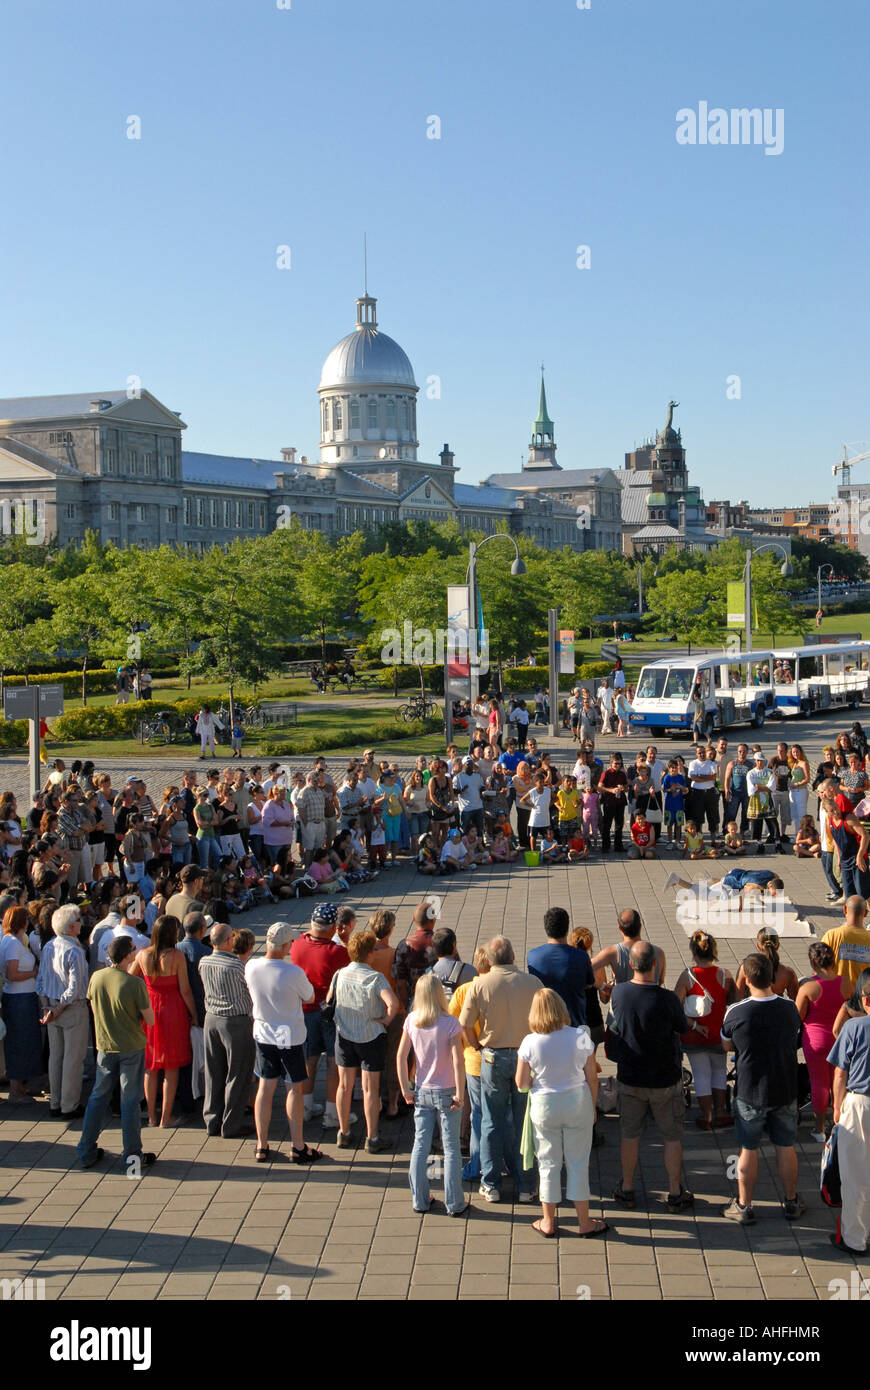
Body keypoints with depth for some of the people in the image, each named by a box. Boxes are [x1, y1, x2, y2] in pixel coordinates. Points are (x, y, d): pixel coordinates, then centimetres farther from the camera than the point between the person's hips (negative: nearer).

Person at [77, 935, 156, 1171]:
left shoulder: (96, 978, -5)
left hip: (105, 1047, 4)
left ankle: (86, 1152, 22)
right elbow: (150, 1020, -13)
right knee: (130, 1101, 4)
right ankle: (133, 1157, 12)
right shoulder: (135, 984, -19)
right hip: (131, 1047, -4)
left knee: (98, 1097, 16)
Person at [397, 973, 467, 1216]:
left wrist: (406, 1089, 4)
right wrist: (460, 1093, -13)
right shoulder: (450, 1023, -15)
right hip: (446, 1093, -3)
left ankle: (420, 1200, 20)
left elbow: (401, 1056, -3)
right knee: (451, 1148, 6)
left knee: (420, 1145, 12)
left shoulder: (412, 1021, -4)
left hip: (422, 1093, 3)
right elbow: (458, 1060, -20)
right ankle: (454, 1203, 12)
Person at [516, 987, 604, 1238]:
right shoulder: (580, 1037, -13)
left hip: (544, 1105, 0)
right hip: (578, 1104, 0)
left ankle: (548, 1222, 23)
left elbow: (521, 1083, -8)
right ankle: (584, 1223, 22)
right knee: (578, 1163, 12)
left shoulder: (530, 1043, -14)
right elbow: (592, 1078, -5)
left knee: (548, 1164, 13)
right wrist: (593, 1107, 10)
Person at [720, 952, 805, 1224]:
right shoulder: (790, 1009, -8)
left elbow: (727, 1046, 0)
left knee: (748, 1150, 9)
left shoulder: (735, 1013, -18)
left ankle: (743, 1207, 19)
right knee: (785, 1147, 16)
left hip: (750, 1094, -2)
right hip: (785, 1090, 3)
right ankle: (791, 1203, 29)